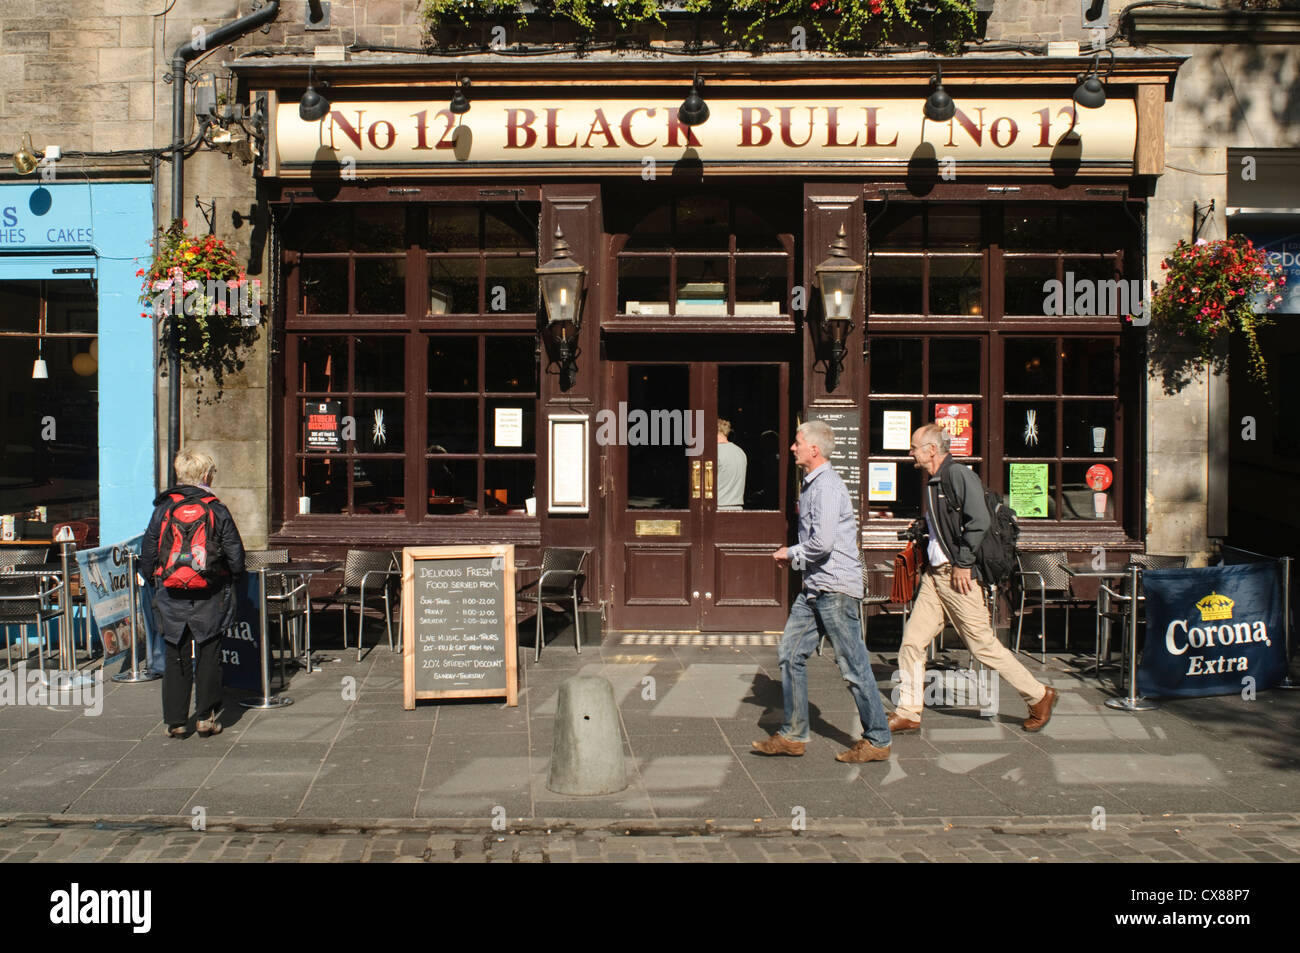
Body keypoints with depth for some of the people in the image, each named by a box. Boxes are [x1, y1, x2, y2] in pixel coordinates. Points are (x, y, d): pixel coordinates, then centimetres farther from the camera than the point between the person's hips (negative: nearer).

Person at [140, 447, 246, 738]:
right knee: (208, 657, 9)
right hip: (210, 599, -2)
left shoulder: (162, 509, -1)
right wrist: (230, 580, 16)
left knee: (175, 658, 10)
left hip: (171, 597, 2)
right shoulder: (217, 510, -6)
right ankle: (207, 717, 11)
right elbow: (235, 556, -4)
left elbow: (147, 555, 3)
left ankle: (175, 720, 12)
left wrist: (154, 582, 19)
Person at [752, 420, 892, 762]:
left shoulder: (827, 486, -16)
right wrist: (795, 555, 11)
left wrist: (791, 553, -9)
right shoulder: (812, 484, 16)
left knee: (853, 666, -2)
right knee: (790, 653, 8)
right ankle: (793, 735, 14)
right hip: (815, 587, 10)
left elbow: (822, 542, -25)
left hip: (836, 587, -10)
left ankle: (877, 741, 9)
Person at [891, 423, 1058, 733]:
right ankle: (907, 713, 12)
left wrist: (963, 563, -19)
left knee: (983, 644, -2)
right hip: (934, 575, 9)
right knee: (912, 641, 4)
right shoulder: (934, 482, 16)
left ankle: (1039, 697, 13)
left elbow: (980, 521, -22)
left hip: (958, 576, -9)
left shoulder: (958, 474, -13)